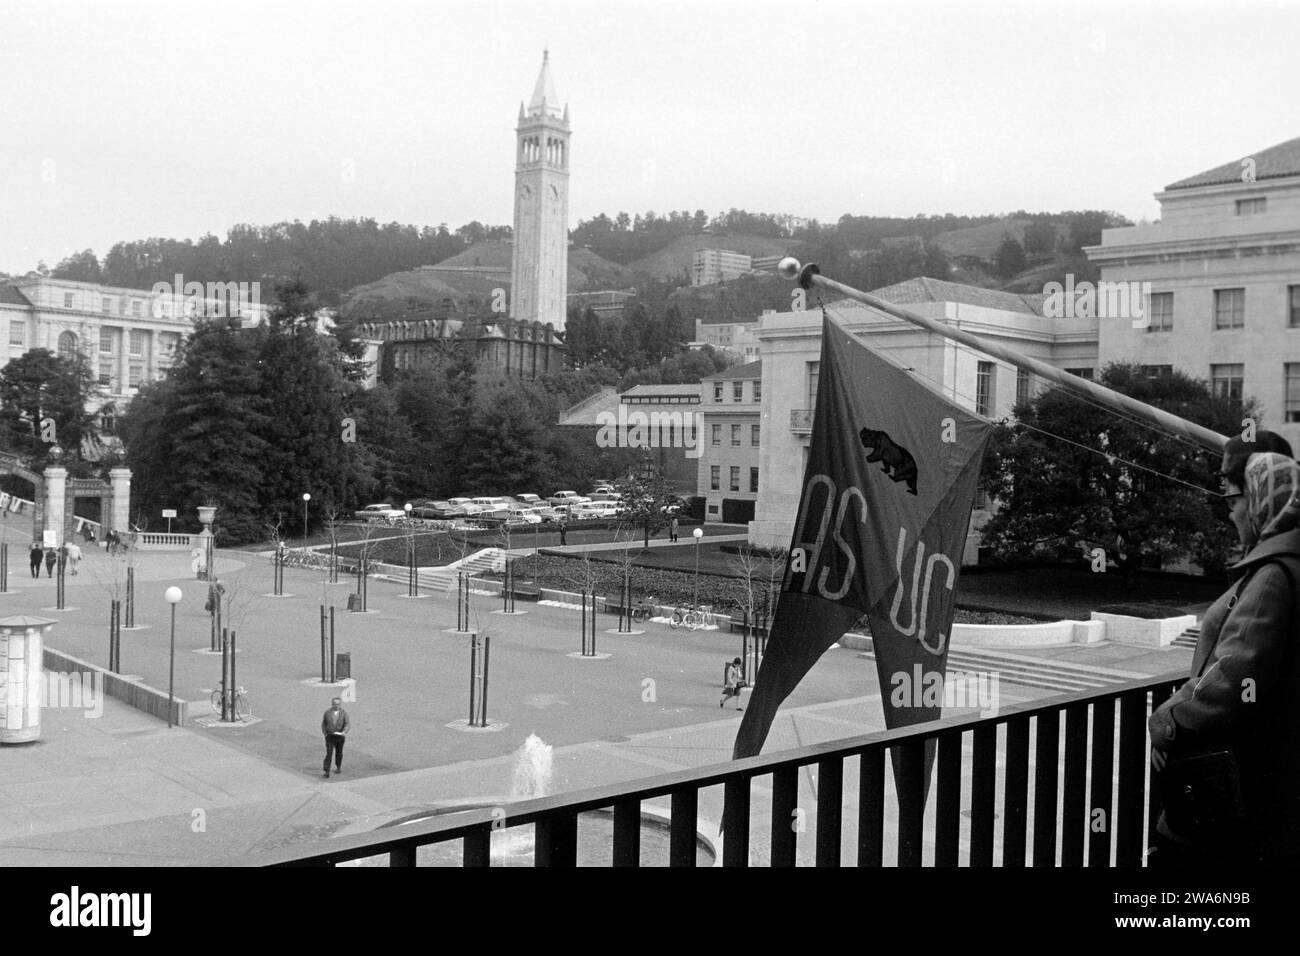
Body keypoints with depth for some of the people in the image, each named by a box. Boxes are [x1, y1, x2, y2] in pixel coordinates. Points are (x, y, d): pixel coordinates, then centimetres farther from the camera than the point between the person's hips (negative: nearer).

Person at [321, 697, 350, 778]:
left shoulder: (344, 713, -5)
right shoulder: (327, 713, -2)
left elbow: (347, 724, -13)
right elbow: (323, 723, 9)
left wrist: (344, 732, -32)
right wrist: (325, 733, -1)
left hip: (340, 736, 1)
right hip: (330, 737, -1)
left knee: (339, 753, 18)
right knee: (329, 754, -11)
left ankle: (338, 767, 41)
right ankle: (327, 772, -13)